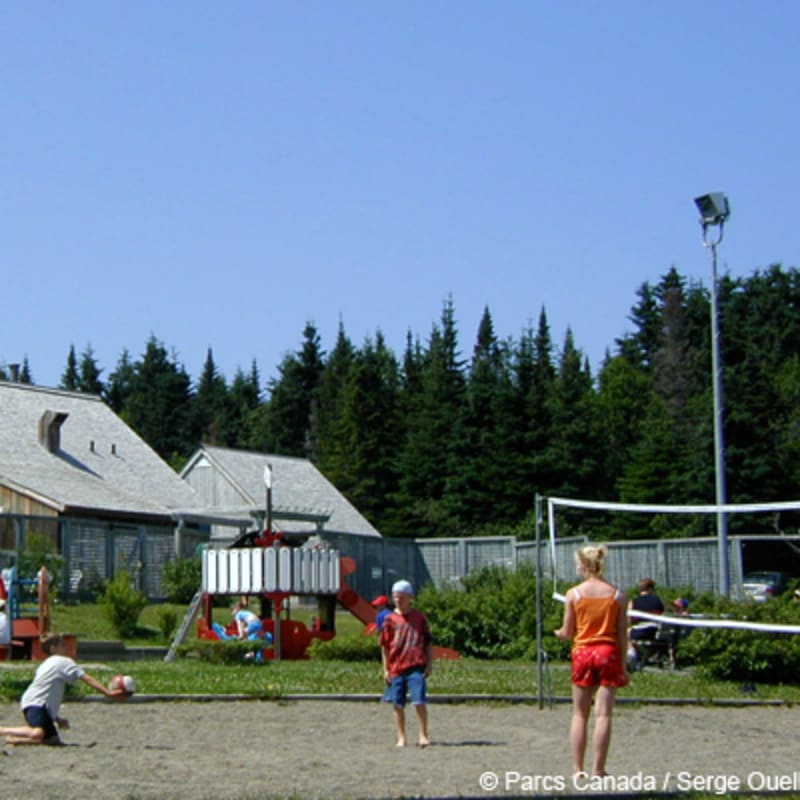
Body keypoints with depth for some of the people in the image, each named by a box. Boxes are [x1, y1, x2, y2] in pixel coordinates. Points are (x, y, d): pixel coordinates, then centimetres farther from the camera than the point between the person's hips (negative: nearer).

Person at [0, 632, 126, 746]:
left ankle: (15, 739, 0)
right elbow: (87, 679, -5)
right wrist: (108, 692, -8)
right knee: (38, 734, -33)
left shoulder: (46, 664, 29)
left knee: (53, 740, 3)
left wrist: (57, 719, 29)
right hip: (35, 704, -10)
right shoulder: (63, 661, 1)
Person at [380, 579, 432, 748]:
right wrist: (385, 669, 5)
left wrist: (429, 664, 6)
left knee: (419, 702, -10)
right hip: (396, 668, 2)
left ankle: (423, 735, 2)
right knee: (398, 705, 6)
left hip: (416, 666, -2)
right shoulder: (390, 619, 5)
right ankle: (401, 737, 15)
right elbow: (384, 646, 9)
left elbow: (427, 643, 12)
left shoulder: (419, 617, 6)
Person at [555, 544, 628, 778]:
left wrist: (558, 632, 23)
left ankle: (578, 768, 11)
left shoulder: (574, 593, -4)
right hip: (608, 653, 0)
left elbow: (567, 633, 1)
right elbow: (622, 635, 0)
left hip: (582, 653, 0)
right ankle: (597, 769, -1)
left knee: (579, 714, 10)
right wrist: (623, 665, 8)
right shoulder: (616, 595, 0)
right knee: (603, 714, 0)